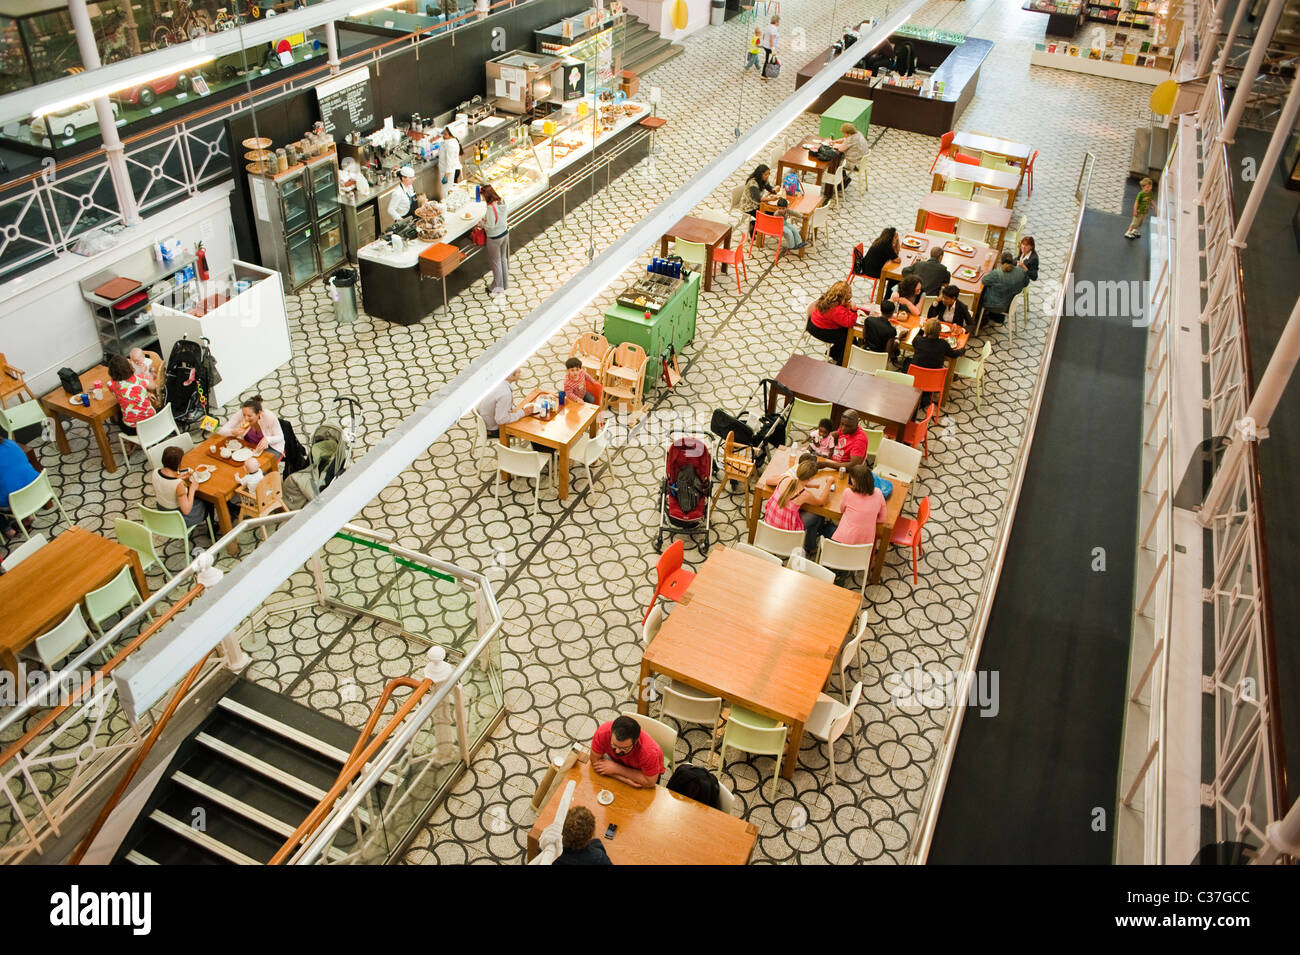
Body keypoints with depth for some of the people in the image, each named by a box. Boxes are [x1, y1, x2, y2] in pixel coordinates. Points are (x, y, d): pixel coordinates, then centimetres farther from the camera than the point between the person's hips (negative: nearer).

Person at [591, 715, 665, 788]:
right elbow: (595, 761, -22)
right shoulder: (602, 732, -35)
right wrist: (626, 780, -29)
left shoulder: (648, 750, -40)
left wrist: (617, 769, -27)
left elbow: (649, 782, -27)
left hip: (644, 771, -2)